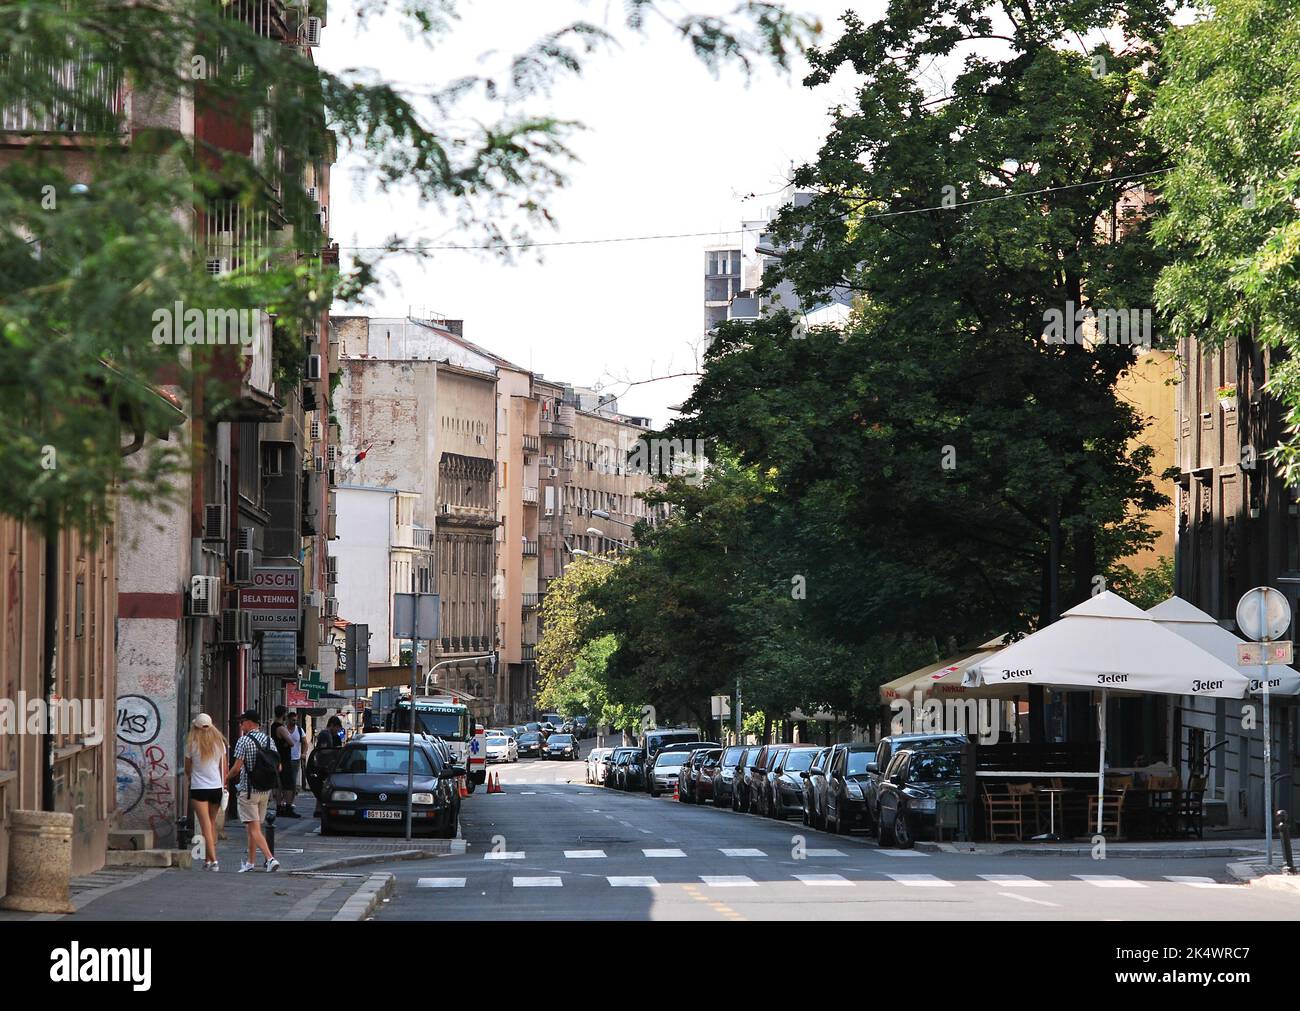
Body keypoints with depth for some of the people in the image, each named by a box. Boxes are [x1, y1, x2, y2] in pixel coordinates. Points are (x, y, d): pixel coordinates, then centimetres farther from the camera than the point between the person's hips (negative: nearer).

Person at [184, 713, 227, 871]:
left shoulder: (192, 744, -5)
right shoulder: (219, 742, 3)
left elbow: (187, 769, 6)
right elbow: (224, 768, 8)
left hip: (199, 788, -3)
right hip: (216, 787, 3)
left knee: (206, 826, -5)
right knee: (212, 824, 15)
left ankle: (213, 860, -15)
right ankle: (208, 859, 20)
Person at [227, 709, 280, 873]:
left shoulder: (244, 741, -12)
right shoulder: (269, 740, 6)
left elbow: (237, 767, -15)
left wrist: (226, 778, 3)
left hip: (248, 790, -7)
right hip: (265, 790, 7)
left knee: (254, 828, -8)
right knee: (254, 827, 17)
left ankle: (271, 858, -21)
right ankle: (251, 861, 22)